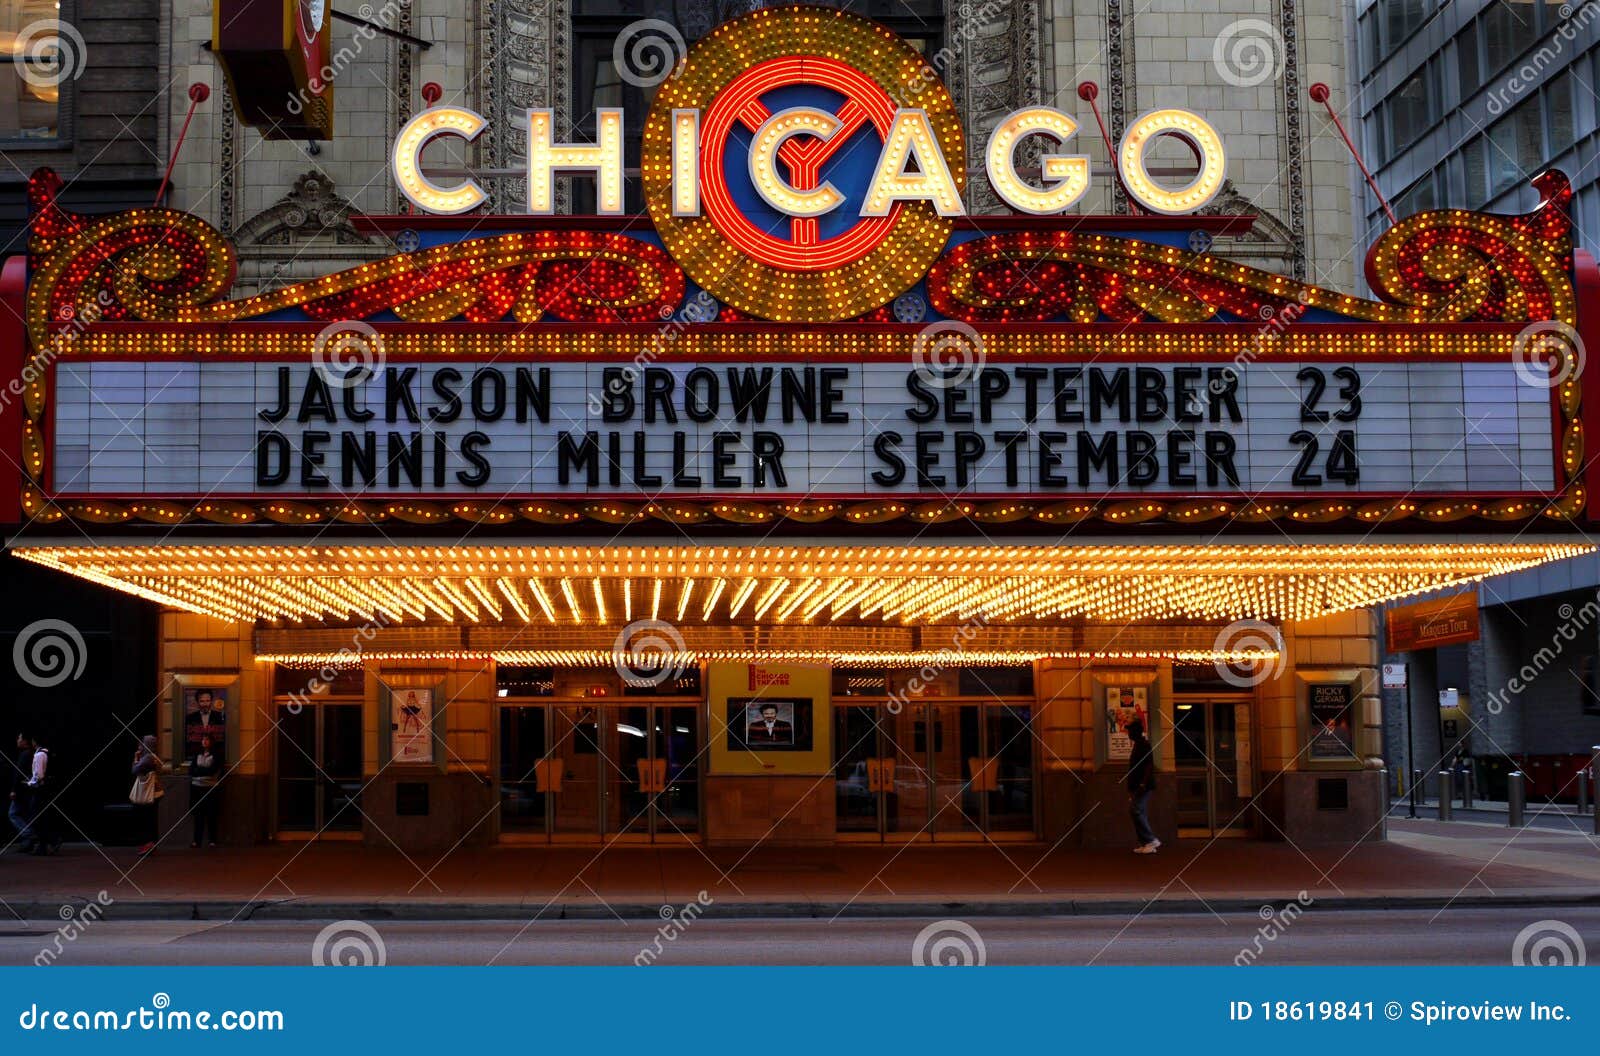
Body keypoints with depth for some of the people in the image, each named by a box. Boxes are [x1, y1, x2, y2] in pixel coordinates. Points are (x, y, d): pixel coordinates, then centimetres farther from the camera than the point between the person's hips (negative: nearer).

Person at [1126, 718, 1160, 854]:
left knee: (1136, 811, -15)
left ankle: (1152, 840, -12)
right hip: (1136, 787, 10)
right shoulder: (1137, 745, 18)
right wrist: (1131, 787, 23)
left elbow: (1149, 765, -20)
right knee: (1140, 813, 8)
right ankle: (1146, 844, 8)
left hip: (1143, 786, -10)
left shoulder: (1144, 745, -12)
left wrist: (1143, 784, -27)